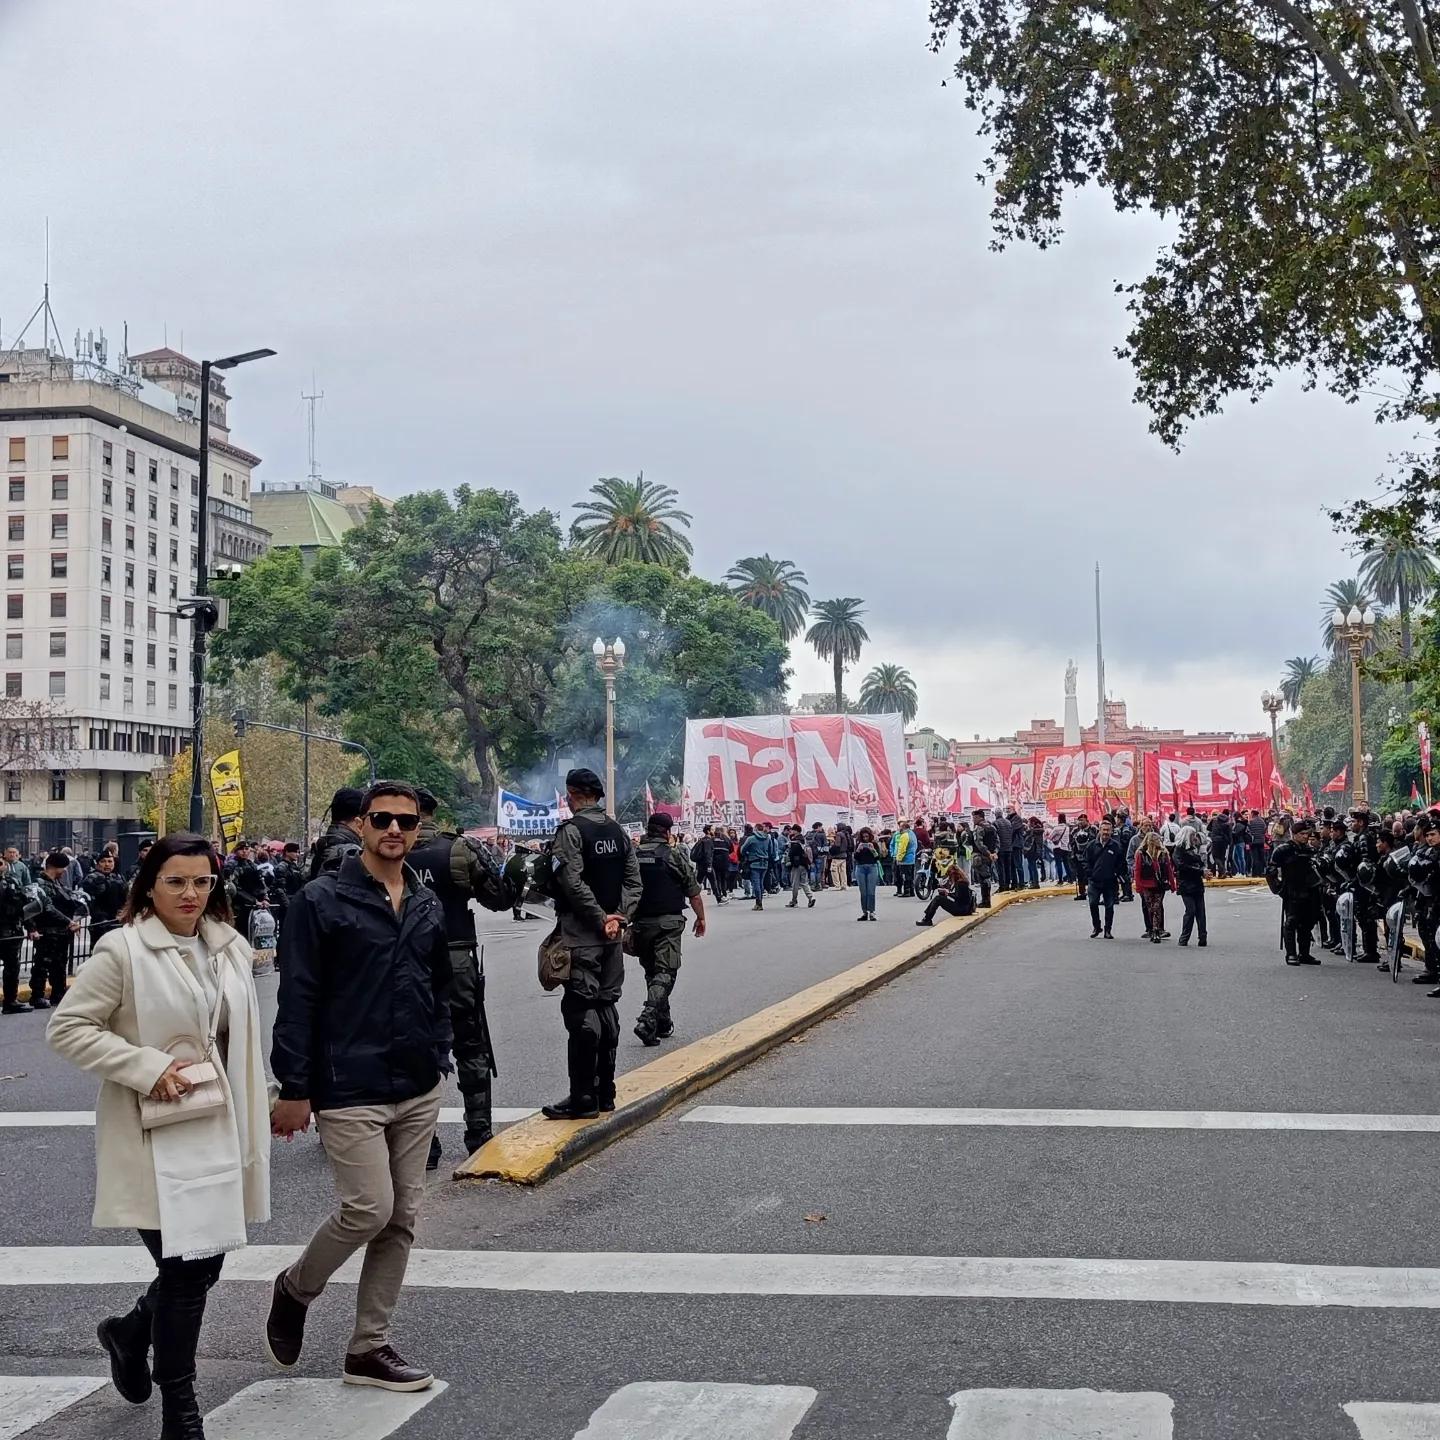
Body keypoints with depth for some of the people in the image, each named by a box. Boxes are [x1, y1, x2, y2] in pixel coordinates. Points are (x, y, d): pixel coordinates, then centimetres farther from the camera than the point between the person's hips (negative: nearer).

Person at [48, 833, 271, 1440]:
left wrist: (254, 1115, 17)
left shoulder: (230, 947, 8)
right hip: (154, 1136, -6)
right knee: (187, 1271, -4)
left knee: (205, 1264, 11)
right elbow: (66, 1029, -12)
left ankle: (130, 1329, 42)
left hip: (214, 1131, 6)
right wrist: (147, 1068, -19)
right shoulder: (122, 950, -12)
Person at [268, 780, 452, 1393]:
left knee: (402, 1219, 8)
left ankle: (369, 1348, 19)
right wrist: (294, 1089, -13)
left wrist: (438, 1059, 12)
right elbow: (297, 1000, -10)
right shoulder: (322, 900, -8)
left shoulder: (428, 905, 10)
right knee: (369, 1209, -11)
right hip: (350, 1090, -6)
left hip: (418, 1091, 6)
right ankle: (294, 1289, 18)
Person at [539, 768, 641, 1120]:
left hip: (581, 936, -7)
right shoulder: (617, 831, 12)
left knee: (581, 1012, -5)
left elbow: (573, 882, -18)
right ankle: (605, 1092, 19)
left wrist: (600, 919, -12)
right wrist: (619, 917, 1)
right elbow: (634, 881, 9)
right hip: (612, 937, 7)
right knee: (607, 1006, 13)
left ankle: (583, 1098, -5)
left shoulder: (571, 830, -10)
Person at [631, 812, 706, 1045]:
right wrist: (701, 917, 11)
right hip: (668, 922, -4)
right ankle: (647, 1021, -22)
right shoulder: (675, 855, -5)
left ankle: (663, 1023, 24)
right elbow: (694, 892, -2)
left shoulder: (632, 855, 5)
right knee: (665, 972, -4)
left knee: (652, 971, 17)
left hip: (640, 922, 4)